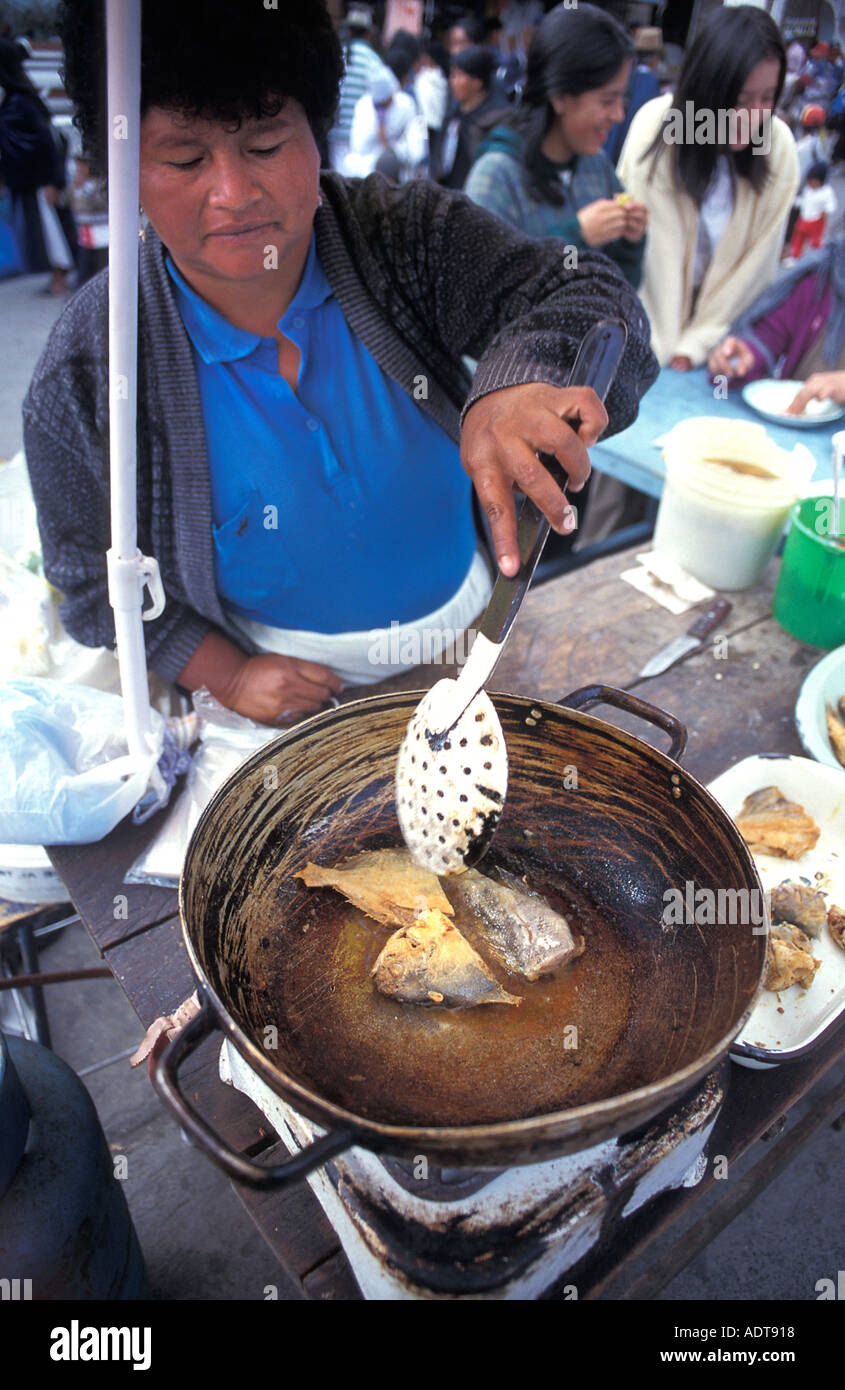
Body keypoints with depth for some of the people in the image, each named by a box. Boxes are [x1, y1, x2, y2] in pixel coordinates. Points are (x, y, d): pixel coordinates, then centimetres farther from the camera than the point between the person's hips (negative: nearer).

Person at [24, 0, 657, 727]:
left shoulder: (409, 232, -17)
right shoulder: (84, 375, -18)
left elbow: (581, 292, -22)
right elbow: (98, 582, -9)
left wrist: (519, 384, -46)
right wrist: (229, 675, -20)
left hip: (466, 630, 3)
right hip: (287, 667, -1)